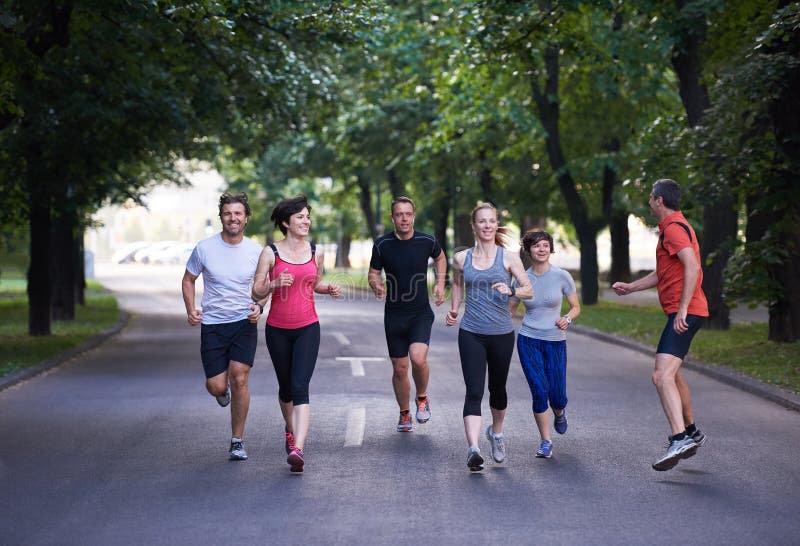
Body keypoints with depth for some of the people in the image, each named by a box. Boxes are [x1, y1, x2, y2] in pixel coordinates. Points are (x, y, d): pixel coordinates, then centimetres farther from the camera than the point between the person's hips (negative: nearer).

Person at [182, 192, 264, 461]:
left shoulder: (256, 251, -1)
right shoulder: (204, 248, -4)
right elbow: (188, 280, 9)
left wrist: (259, 306, -8)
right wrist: (190, 308, -7)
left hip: (244, 322, 0)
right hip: (212, 324, 0)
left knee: (239, 377, -15)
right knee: (216, 387, -4)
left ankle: (237, 441, -1)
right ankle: (223, 387, 38)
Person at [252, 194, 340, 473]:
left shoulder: (316, 252, 5)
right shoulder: (270, 252, -4)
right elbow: (256, 292, -2)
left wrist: (329, 288, 0)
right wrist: (275, 284, -21)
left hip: (307, 328, 0)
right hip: (277, 329, 0)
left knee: (300, 387, -15)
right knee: (285, 387, 14)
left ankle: (297, 450, -24)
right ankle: (290, 428, 44)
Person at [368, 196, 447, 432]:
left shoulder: (427, 241, -3)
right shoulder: (382, 244, -4)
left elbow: (440, 257, 19)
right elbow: (373, 273, 6)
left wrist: (440, 284, 7)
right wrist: (376, 285, -16)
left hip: (421, 313, -1)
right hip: (394, 314, 1)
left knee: (418, 358, -22)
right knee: (400, 368, 6)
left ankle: (422, 397, 8)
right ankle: (404, 413, 28)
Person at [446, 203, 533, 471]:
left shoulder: (508, 258, -1)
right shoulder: (461, 258, 4)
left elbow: (529, 290, 1)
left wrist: (511, 290, -18)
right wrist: (453, 310, 11)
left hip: (501, 333, 0)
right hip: (471, 334, 0)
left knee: (497, 388, 15)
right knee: (474, 391, -13)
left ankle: (496, 432, 43)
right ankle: (473, 448, -23)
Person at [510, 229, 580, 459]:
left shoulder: (562, 276, -4)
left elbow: (576, 307, 4)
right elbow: (509, 310, 10)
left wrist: (567, 319, -16)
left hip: (555, 341, 0)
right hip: (528, 341, 0)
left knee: (557, 396, -1)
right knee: (539, 391, -11)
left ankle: (560, 412, 38)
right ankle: (546, 442, 4)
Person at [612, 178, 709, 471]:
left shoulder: (673, 228, -13)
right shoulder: (675, 227, 21)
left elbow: (693, 267, -26)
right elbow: (663, 273, 33)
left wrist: (682, 310, -29)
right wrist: (631, 287, 34)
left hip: (684, 313, -11)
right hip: (680, 312, 11)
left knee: (662, 376, -23)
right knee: (671, 374, 25)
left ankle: (680, 439, -34)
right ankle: (692, 432, 36)